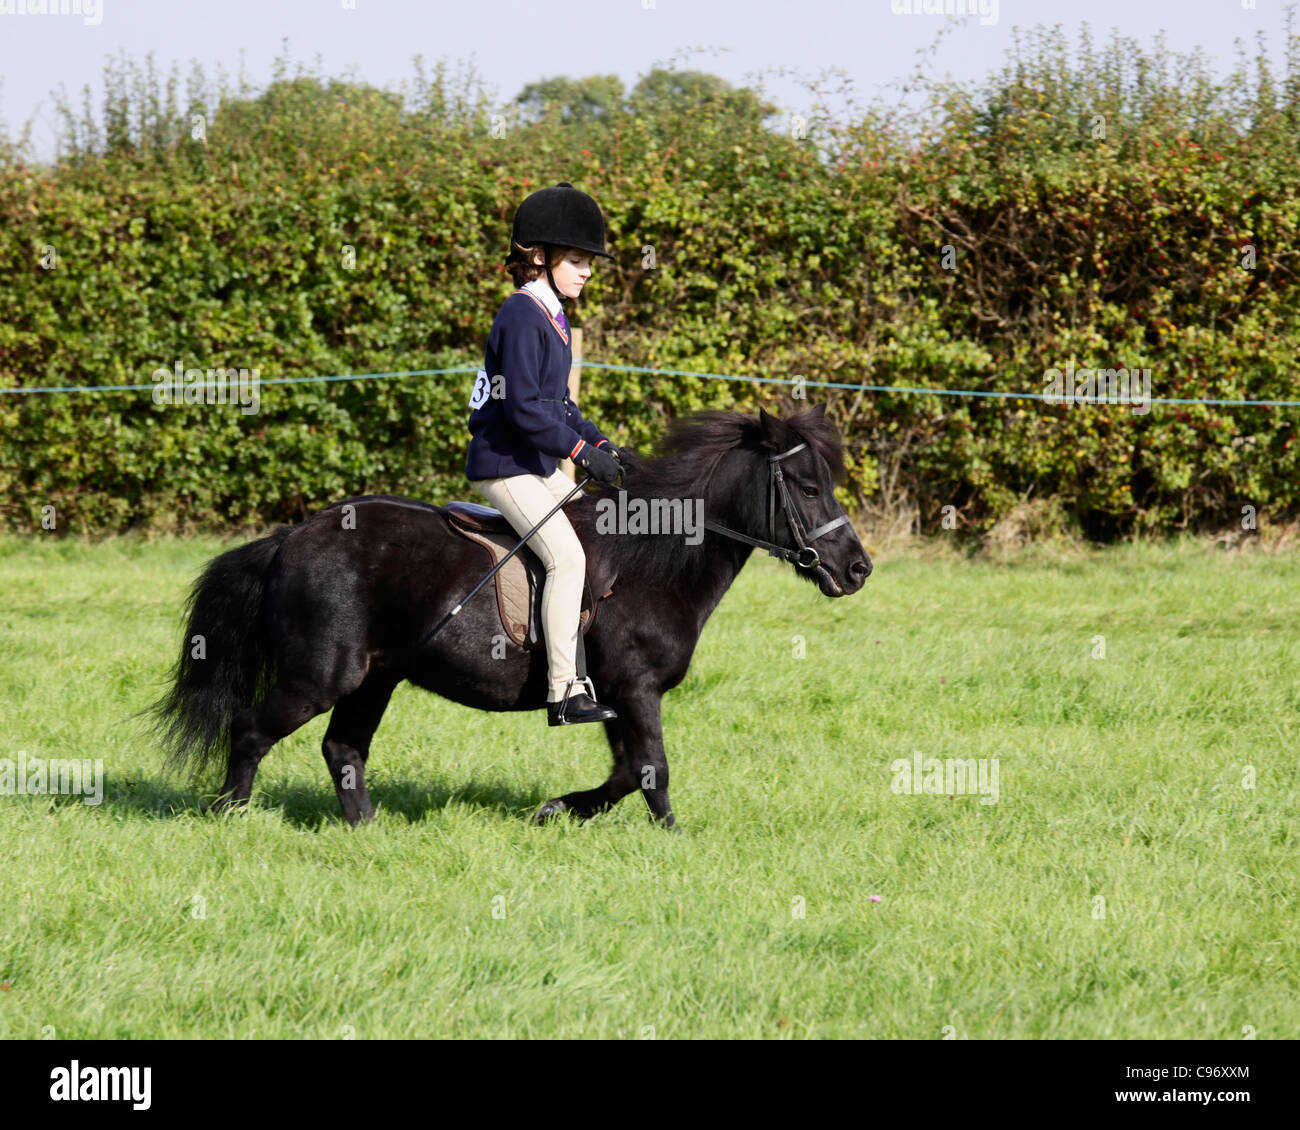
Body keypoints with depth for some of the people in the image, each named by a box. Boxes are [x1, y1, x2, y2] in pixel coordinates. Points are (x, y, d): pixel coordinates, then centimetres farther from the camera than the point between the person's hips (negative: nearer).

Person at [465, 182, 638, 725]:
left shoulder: (550, 316, 15)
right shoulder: (522, 316, -17)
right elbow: (522, 406, -24)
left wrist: (604, 446, 8)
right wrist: (583, 450, -24)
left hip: (541, 466, 11)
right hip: (504, 464, -11)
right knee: (566, 555, -22)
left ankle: (585, 675, 19)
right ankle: (564, 694, -23)